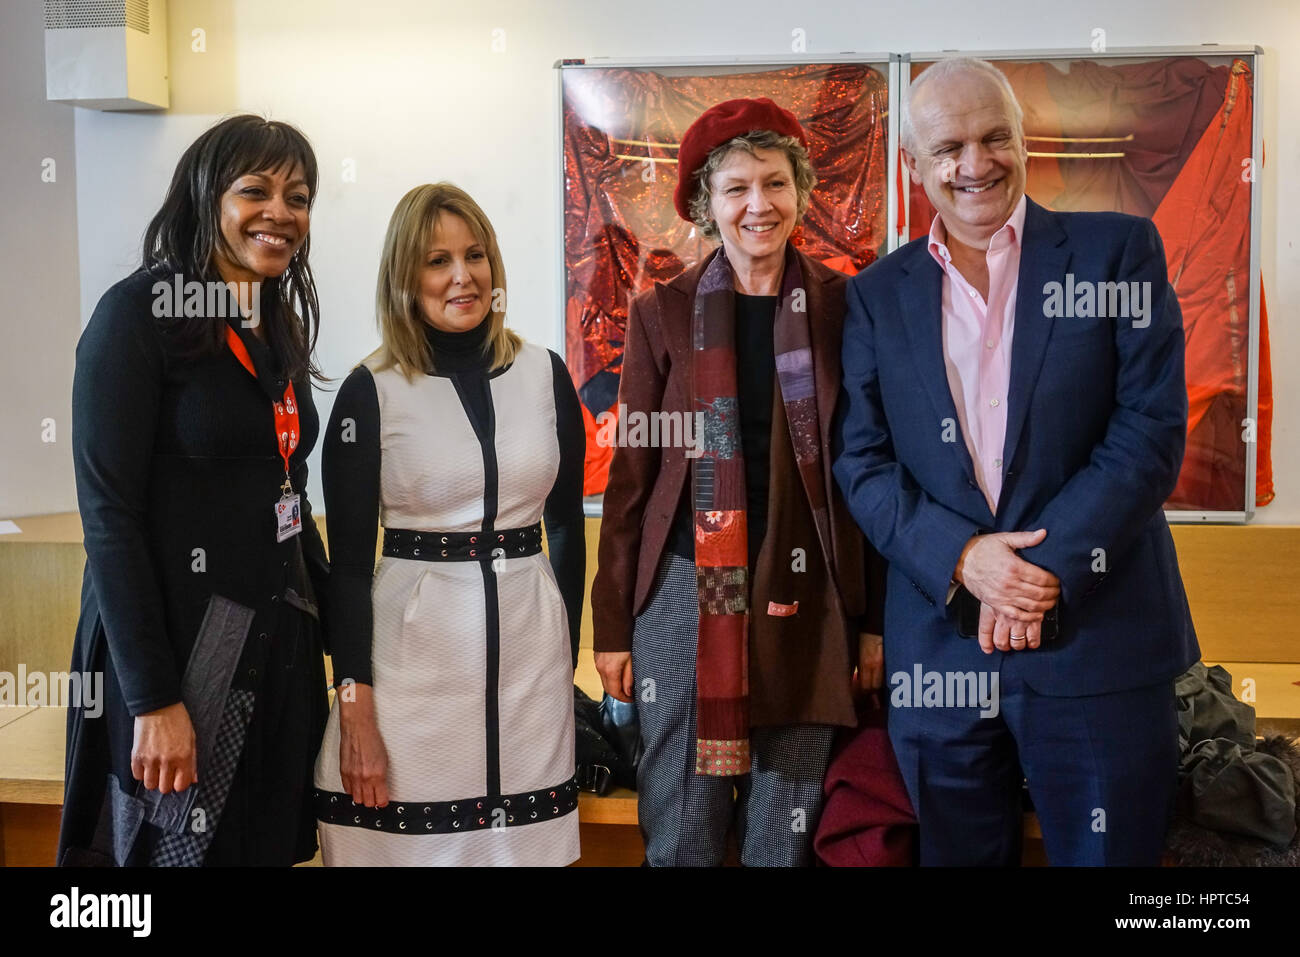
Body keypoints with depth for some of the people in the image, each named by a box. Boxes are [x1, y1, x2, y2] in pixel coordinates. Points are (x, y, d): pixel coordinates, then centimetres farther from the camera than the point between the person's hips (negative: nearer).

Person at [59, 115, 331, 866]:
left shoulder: (280, 328, 11)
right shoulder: (140, 312, -11)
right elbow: (109, 515, -16)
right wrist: (153, 698, -19)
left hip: (279, 644, 7)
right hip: (179, 647, -7)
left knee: (268, 845, 15)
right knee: (180, 847, 6)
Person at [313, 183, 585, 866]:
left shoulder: (545, 374, 4)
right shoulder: (370, 392, -4)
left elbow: (565, 523, 11)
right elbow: (349, 561, -4)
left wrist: (567, 653, 10)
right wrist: (354, 711, -8)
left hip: (529, 642, 3)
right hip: (413, 644, -2)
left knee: (523, 843, 8)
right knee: (409, 841, 3)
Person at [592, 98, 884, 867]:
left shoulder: (843, 307, 3)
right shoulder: (663, 312, 3)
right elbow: (632, 473, 5)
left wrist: (876, 620, 3)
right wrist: (613, 625, 3)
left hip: (806, 600, 0)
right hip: (686, 592, 0)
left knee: (787, 833, 8)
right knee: (683, 832, 7)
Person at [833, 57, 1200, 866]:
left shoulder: (1118, 251, 2)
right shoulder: (878, 295, 9)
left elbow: (1151, 430, -6)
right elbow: (861, 460, 4)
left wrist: (1048, 570, -14)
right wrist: (961, 557, -13)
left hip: (1099, 640, -2)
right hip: (939, 648, 2)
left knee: (1106, 853, 8)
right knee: (959, 852, 14)